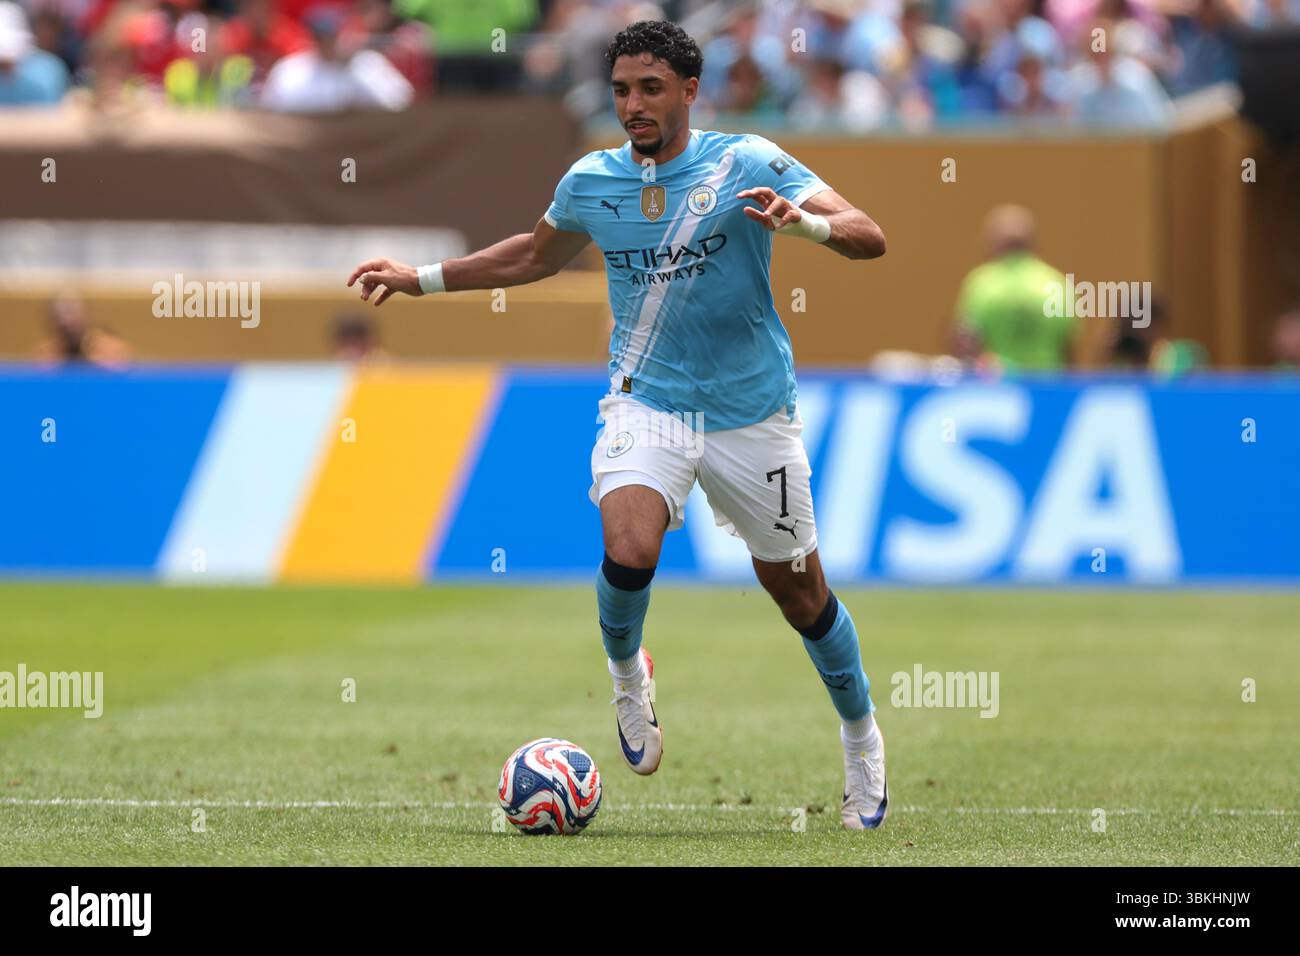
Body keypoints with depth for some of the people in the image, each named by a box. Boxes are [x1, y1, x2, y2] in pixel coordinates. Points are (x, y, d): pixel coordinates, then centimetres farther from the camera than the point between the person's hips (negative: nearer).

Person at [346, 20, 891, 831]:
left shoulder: (745, 164, -11)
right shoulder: (591, 182, 1)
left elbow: (868, 238, -18)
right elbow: (538, 255, 22)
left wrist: (803, 220, -39)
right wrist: (420, 279, 18)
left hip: (750, 410, -1)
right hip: (646, 403, 1)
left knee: (796, 587, 7)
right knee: (629, 547, -26)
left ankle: (862, 736, 33)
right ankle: (628, 671, 7)